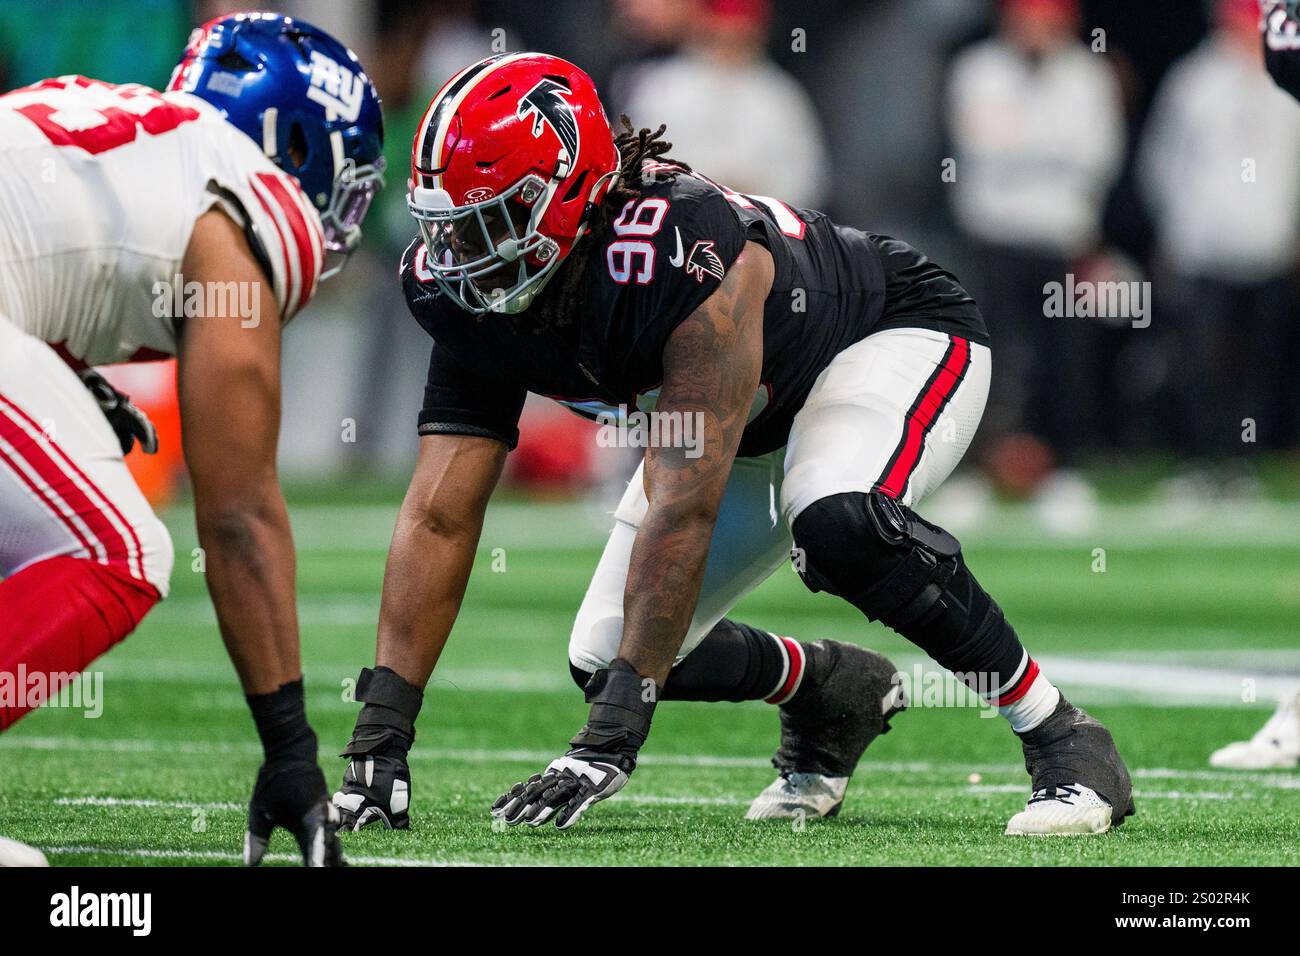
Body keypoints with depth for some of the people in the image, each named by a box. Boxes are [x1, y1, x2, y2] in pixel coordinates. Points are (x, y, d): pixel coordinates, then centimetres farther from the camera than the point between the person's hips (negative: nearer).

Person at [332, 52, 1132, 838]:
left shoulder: (683, 253, -41)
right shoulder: (469, 297, -20)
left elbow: (681, 513, -41)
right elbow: (438, 518, -20)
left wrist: (614, 730, -42)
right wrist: (380, 735, -28)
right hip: (753, 425, 7)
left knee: (839, 524, -39)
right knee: (605, 657, -4)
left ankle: (1062, 738, -21)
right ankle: (832, 689, 25)